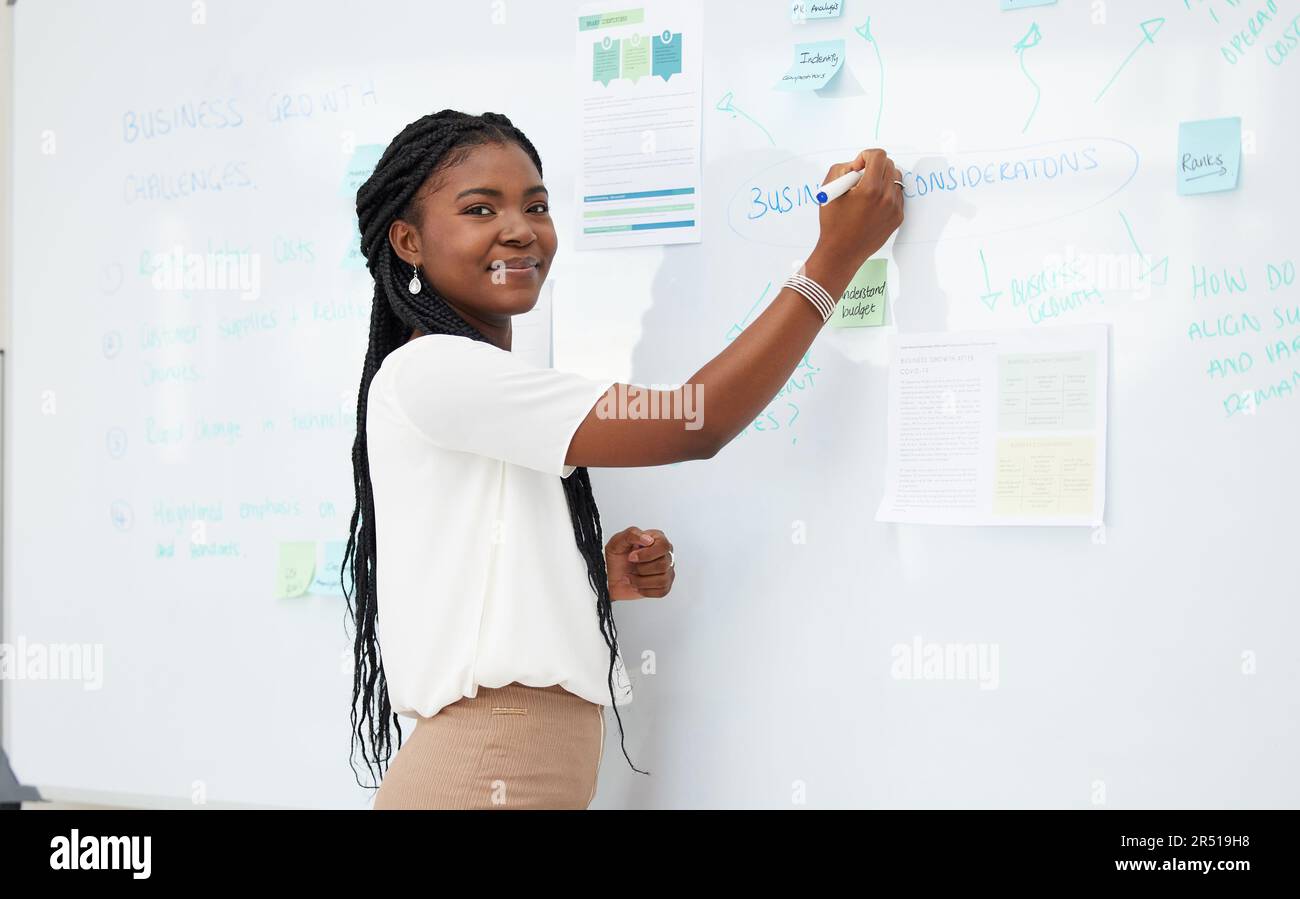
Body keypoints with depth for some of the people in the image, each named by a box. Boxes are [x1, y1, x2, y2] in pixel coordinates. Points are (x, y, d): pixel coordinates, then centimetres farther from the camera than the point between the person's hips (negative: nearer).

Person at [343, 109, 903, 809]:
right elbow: (694, 426, -17)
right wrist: (837, 257, -13)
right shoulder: (428, 370, -13)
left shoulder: (481, 395, 17)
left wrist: (598, 578, 3)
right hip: (478, 780, -9)